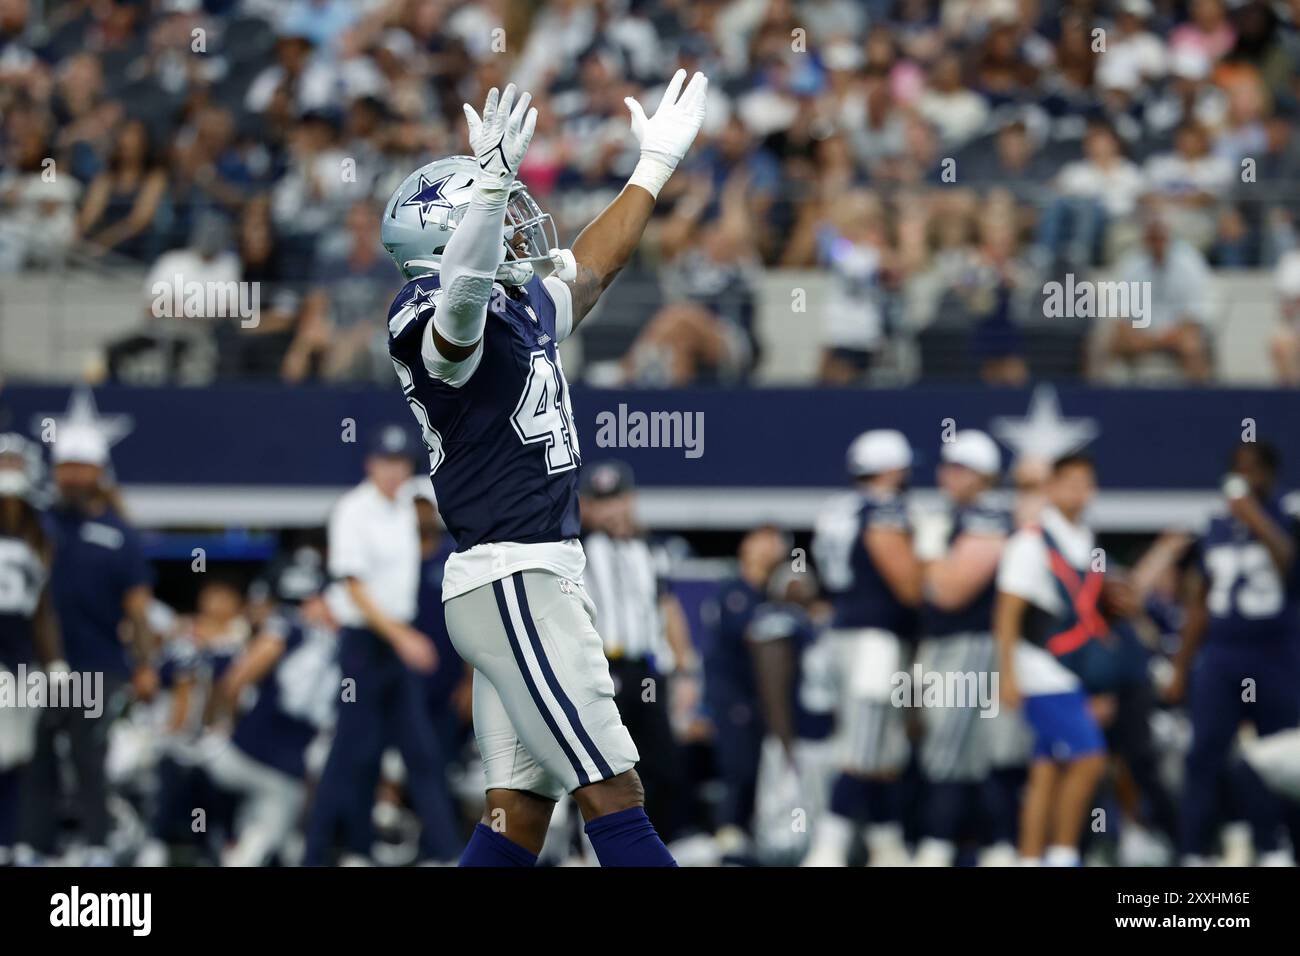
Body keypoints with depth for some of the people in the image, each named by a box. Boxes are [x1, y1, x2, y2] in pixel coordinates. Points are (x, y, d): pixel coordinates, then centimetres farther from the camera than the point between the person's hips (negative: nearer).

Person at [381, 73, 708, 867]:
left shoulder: (529, 310, 16)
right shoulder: (439, 323, -12)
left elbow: (593, 266, 35)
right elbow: (461, 294, -36)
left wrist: (657, 165, 42)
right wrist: (495, 182, -50)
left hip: (540, 577, 10)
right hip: (513, 582, -10)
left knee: (521, 813, 7)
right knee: (613, 795, -10)